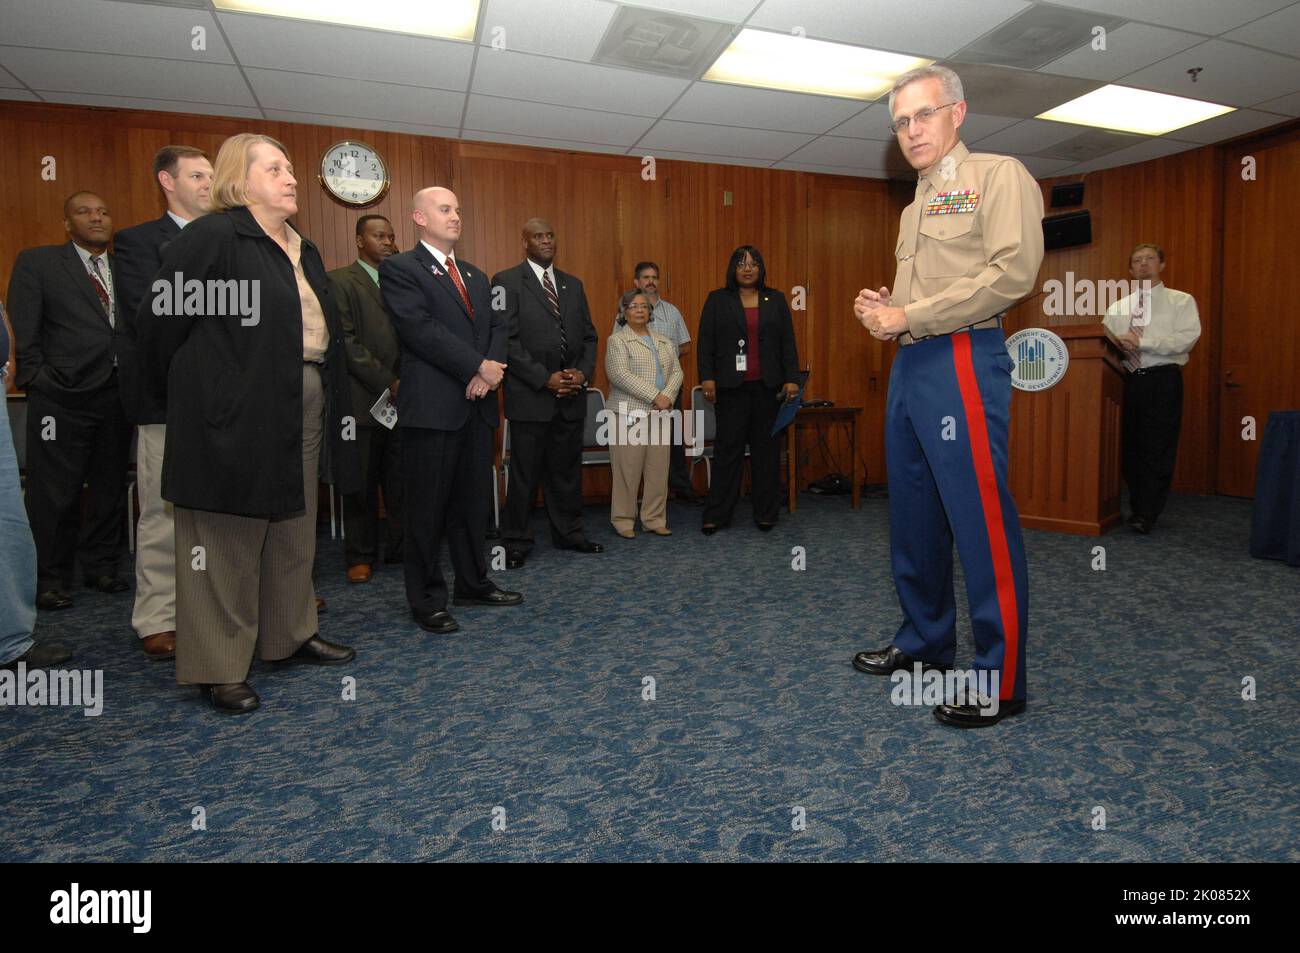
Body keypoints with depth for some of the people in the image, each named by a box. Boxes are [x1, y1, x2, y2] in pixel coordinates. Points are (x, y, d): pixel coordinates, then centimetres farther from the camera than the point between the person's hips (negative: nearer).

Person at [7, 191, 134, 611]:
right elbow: (22, 334, -1)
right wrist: (37, 381, -7)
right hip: (62, 398, -3)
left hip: (117, 395, 4)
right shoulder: (36, 262, 4)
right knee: (54, 493, 1)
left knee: (111, 487, 11)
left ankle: (101, 566, 25)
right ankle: (50, 578, 13)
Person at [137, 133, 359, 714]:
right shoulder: (212, 236, -8)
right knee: (227, 539, 2)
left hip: (303, 410, 8)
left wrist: (331, 401, 10)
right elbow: (160, 319, -10)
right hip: (235, 412, -8)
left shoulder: (302, 250, 16)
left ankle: (291, 634, 33)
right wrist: (172, 387, 0)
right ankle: (218, 666, 14)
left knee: (294, 530, 17)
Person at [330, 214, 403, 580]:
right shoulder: (340, 282, 0)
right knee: (362, 484, 6)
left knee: (402, 482, 6)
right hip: (363, 399, -4)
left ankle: (400, 547, 19)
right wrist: (387, 382, -14)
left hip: (403, 398, 4)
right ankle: (360, 555, 17)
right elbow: (347, 341, -9)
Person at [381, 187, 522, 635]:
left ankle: (473, 584, 26)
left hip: (477, 405, 7)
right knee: (427, 508, 1)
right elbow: (421, 329, -14)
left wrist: (492, 367, -8)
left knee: (474, 502, 13)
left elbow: (497, 326, 12)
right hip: (432, 408, -7)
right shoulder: (399, 268, -2)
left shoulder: (475, 275, 20)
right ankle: (427, 600, 12)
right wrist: (479, 366, -15)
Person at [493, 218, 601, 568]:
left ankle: (568, 533, 25)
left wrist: (583, 373, -3)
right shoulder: (507, 282, -3)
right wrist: (545, 378, -15)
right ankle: (516, 542, 15)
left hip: (572, 395, 5)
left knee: (567, 470, 13)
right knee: (525, 473, 3)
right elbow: (506, 340, -10)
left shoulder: (573, 285, 15)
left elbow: (588, 336, 15)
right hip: (530, 396, -5)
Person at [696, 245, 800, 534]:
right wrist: (707, 378, -8)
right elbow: (706, 342, 2)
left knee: (767, 449, 5)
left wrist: (792, 379, -1)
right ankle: (716, 514, 4)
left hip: (768, 386, 2)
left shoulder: (776, 300, 10)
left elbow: (788, 342, 7)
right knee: (727, 448, -1)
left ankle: (766, 513, 13)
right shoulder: (717, 300, 6)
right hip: (731, 387, -2)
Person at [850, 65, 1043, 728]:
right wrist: (881, 308, 8)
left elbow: (1012, 272, -14)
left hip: (962, 362, -9)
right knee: (913, 517, 12)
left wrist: (907, 314, -13)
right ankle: (925, 644, 26)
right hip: (908, 365, 9)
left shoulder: (998, 175, 0)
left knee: (981, 523, -8)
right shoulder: (915, 208, 25)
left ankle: (1000, 682, 2)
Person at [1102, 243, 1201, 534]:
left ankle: (1147, 516, -1)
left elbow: (1187, 339, -10)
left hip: (1162, 381, -4)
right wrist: (1117, 345, -15)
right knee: (1130, 448, 8)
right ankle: (1138, 508, 20)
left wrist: (1141, 341, -17)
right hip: (1127, 380, 4)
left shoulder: (1181, 301, 4)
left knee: (1157, 450, -5)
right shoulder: (1117, 308, 16)